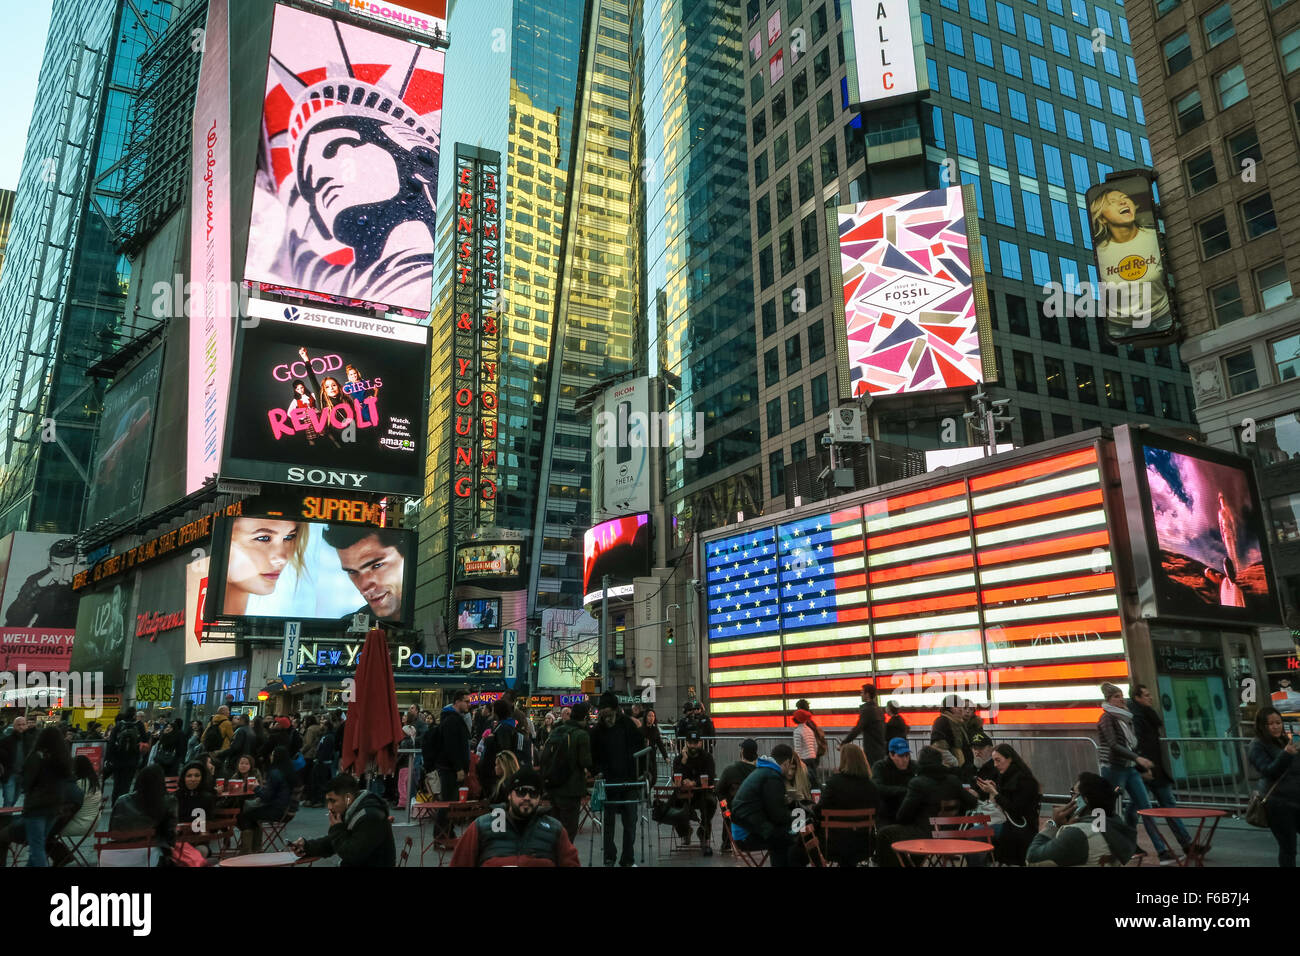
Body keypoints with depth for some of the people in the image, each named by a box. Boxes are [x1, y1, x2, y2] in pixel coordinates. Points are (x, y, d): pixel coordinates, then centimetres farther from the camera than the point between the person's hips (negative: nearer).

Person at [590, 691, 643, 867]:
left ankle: (628, 859, 15)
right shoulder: (598, 730, -2)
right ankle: (609, 858, 20)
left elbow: (639, 749, 2)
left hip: (629, 781, 0)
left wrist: (640, 772, -3)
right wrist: (599, 771, -9)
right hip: (609, 782, 0)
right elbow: (595, 756, 7)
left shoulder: (628, 725, -4)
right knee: (609, 821, 8)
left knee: (630, 822, 5)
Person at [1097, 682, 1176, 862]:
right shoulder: (1107, 718, -12)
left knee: (1144, 806, 2)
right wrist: (1138, 758, -27)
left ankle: (1162, 851, 2)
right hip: (1114, 769, -7)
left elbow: (1131, 744, 18)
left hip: (1130, 768, 7)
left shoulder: (1125, 717, 11)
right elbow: (1113, 745, -21)